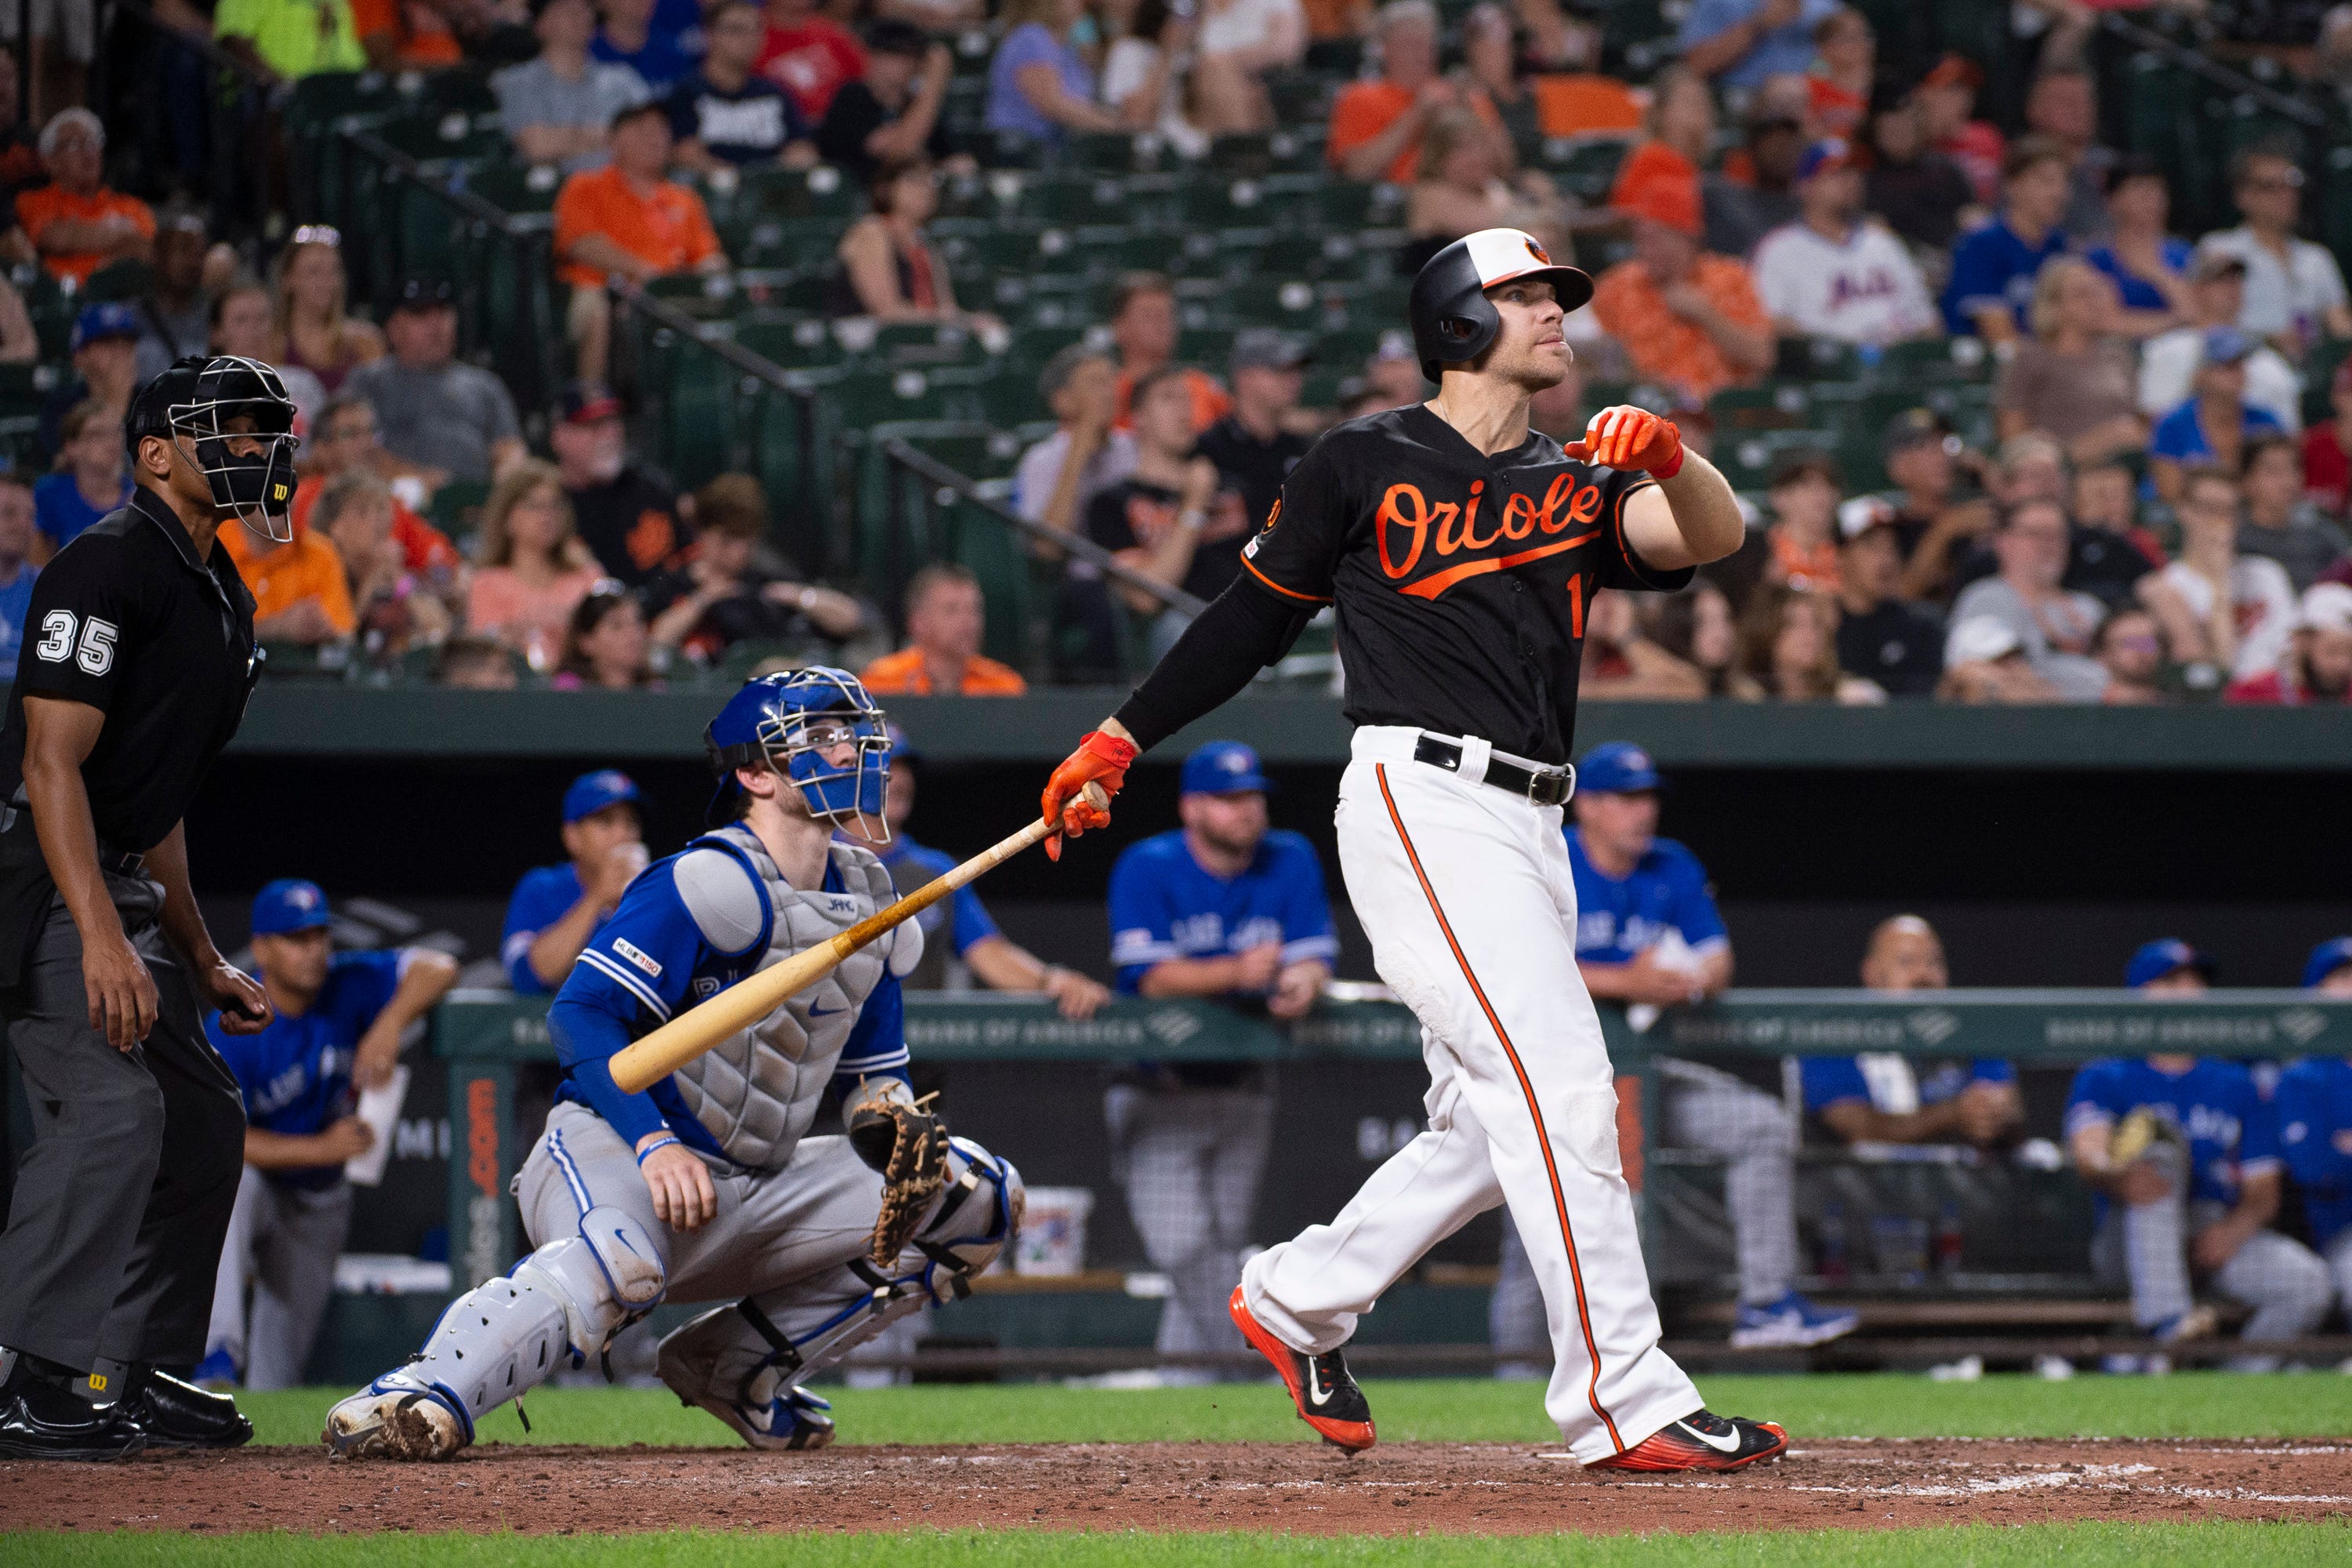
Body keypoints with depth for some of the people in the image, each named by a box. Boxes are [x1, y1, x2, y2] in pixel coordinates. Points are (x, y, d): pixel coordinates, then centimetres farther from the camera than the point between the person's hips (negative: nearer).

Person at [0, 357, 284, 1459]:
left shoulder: (221, 599, 17)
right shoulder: (110, 566, -14)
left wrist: (201, 959, 22)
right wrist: (102, 938, -30)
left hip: (123, 886, 11)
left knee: (201, 1121, 11)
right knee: (114, 1101, -24)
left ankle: (142, 1379, 18)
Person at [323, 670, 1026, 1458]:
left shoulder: (869, 904, 14)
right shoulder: (714, 883, -12)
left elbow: (874, 1070, 21)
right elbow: (581, 1012, -18)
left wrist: (892, 1124, -4)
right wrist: (654, 1144, -31)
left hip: (753, 1191, 8)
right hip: (613, 1153, -8)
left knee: (977, 1198, 1)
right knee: (621, 1257, -43)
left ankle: (738, 1362, 3)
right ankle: (425, 1394, -45)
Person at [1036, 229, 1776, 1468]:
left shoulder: (1577, 485, 17)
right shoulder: (1365, 466, 4)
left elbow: (1711, 538, 0)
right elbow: (1257, 613, 11)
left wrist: (1669, 459, -22)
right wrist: (1123, 738, 9)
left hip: (1527, 830, 7)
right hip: (1421, 799, -7)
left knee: (1488, 1128, 10)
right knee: (1557, 1088, -16)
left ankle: (1296, 1302, 29)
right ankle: (1623, 1403, -17)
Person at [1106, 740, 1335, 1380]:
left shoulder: (1292, 862, 0)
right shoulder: (1147, 869, -12)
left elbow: (1314, 960, -5)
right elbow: (1152, 976, -22)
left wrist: (1301, 983, -31)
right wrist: (1238, 973, -38)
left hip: (1242, 1084, 4)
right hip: (1158, 1086, -4)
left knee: (1221, 1247, 6)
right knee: (1182, 1248, -16)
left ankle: (1180, 1379, 14)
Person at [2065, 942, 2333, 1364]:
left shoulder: (2237, 1086, 16)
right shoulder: (2104, 1079, 6)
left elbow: (2263, 1194, 11)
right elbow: (2087, 1154, -14)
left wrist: (2232, 1230, -12)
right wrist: (2117, 1175, -39)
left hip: (2217, 1239, 3)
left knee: (2308, 1281, -26)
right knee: (2157, 1134, -32)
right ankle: (2165, 1317, -42)